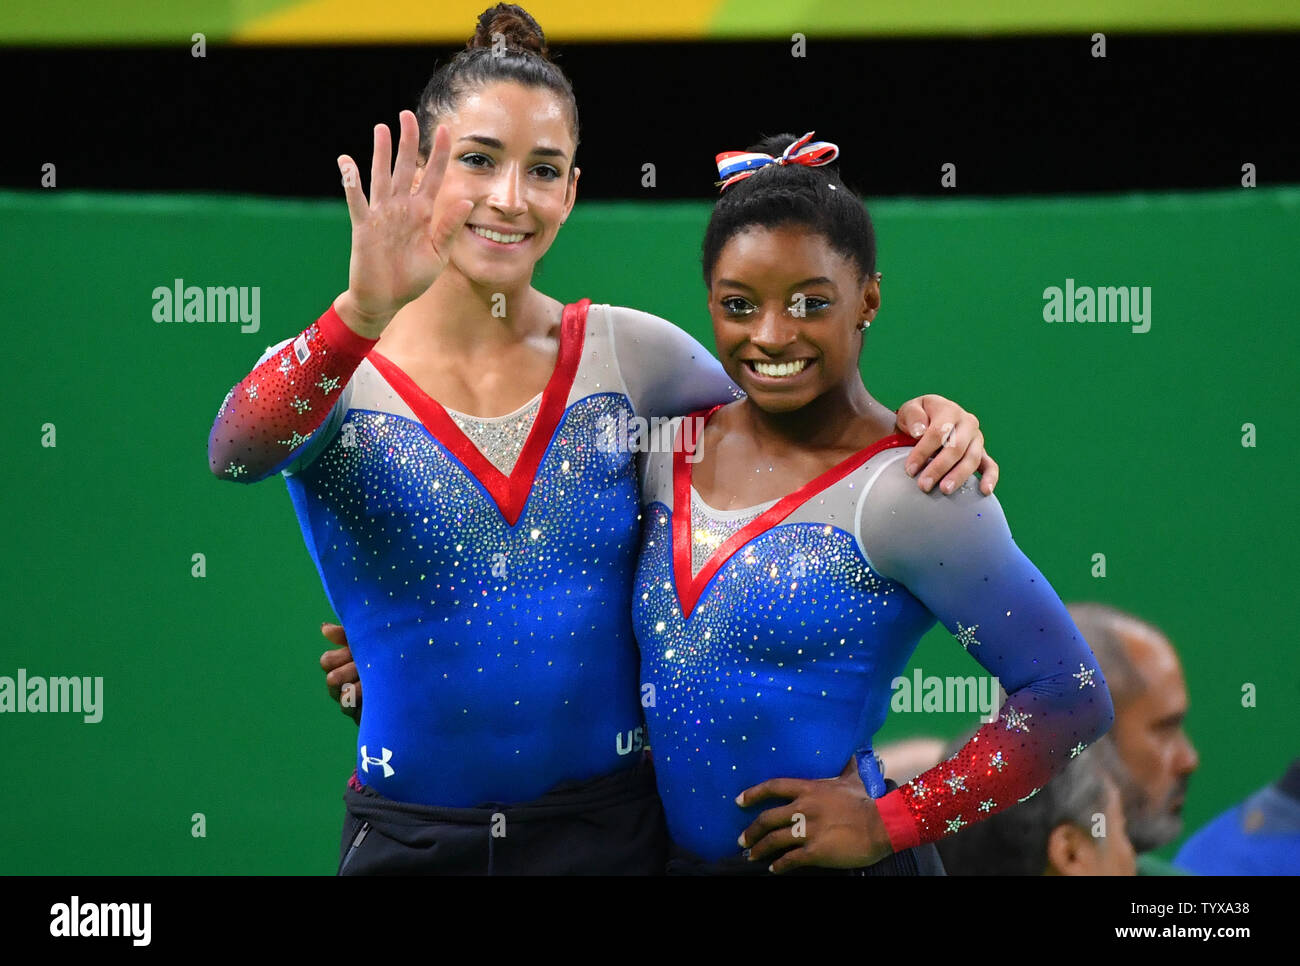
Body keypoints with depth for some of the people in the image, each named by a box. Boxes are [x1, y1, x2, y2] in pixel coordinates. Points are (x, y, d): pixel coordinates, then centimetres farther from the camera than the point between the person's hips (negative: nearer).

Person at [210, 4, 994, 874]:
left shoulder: (629, 356, 2)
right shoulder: (336, 376, -6)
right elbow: (238, 451, -27)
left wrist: (919, 420, -7)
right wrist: (364, 313, -44)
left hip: (613, 828, 1)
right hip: (410, 840, -1)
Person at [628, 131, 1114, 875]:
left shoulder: (903, 491, -15)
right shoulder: (672, 451, 3)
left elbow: (1071, 698, -16)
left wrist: (890, 824, -15)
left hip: (832, 868, -6)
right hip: (673, 854, 6)